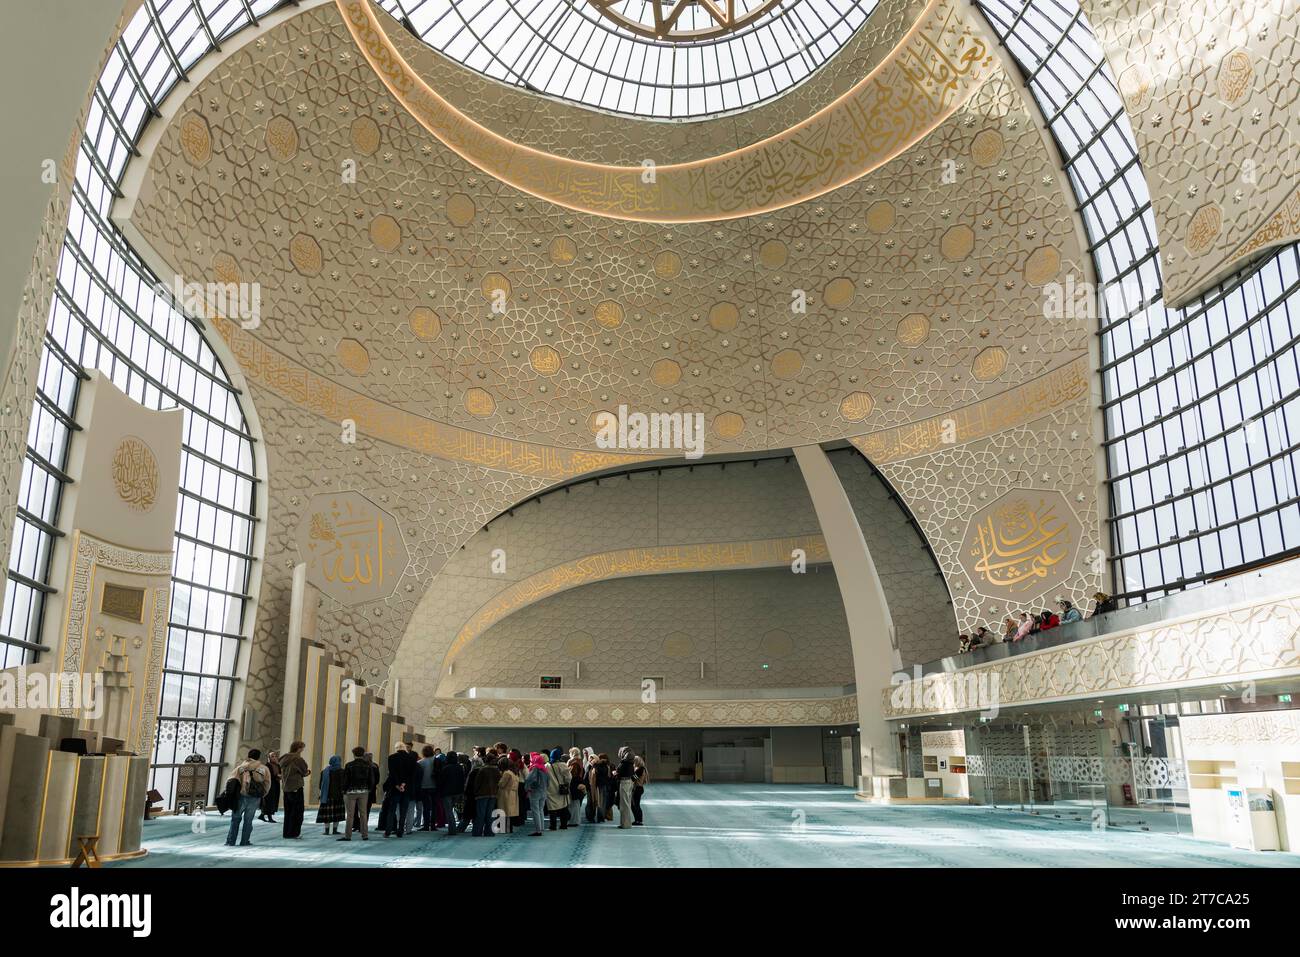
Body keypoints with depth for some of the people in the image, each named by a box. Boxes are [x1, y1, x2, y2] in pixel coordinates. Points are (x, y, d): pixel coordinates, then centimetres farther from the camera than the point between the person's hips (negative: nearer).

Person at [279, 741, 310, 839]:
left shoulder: (284, 759, 9)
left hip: (286, 788, 7)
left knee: (288, 811, 15)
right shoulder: (298, 759, -14)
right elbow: (304, 772, -8)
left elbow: (281, 773, 13)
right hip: (296, 788, -7)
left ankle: (287, 833, 19)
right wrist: (309, 771, 15)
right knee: (298, 811, 1)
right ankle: (294, 833, 1)